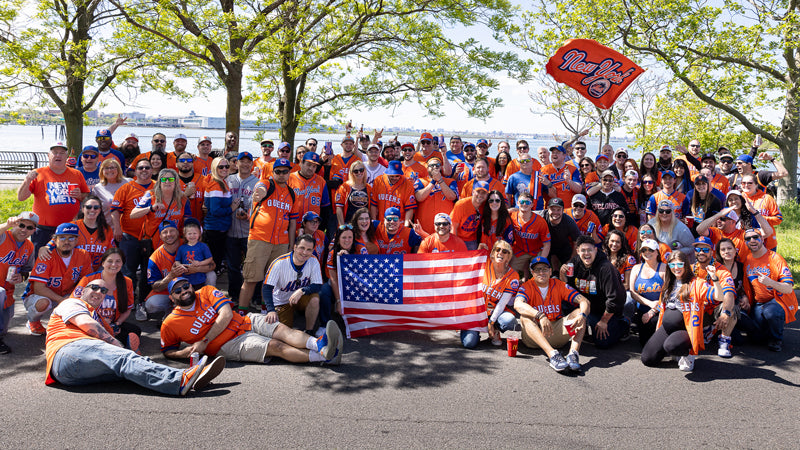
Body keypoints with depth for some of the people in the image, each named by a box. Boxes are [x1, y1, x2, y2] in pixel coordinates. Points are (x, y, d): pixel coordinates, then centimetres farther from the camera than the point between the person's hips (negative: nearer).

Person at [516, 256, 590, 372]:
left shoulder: (559, 285, 4)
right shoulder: (527, 287, -4)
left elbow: (584, 301, -7)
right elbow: (518, 304, -27)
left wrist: (582, 316, -31)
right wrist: (540, 316, -43)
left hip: (557, 332, 3)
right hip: (534, 337, -2)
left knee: (579, 312, -15)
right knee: (525, 317, -30)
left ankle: (573, 353, -39)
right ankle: (552, 354, -50)